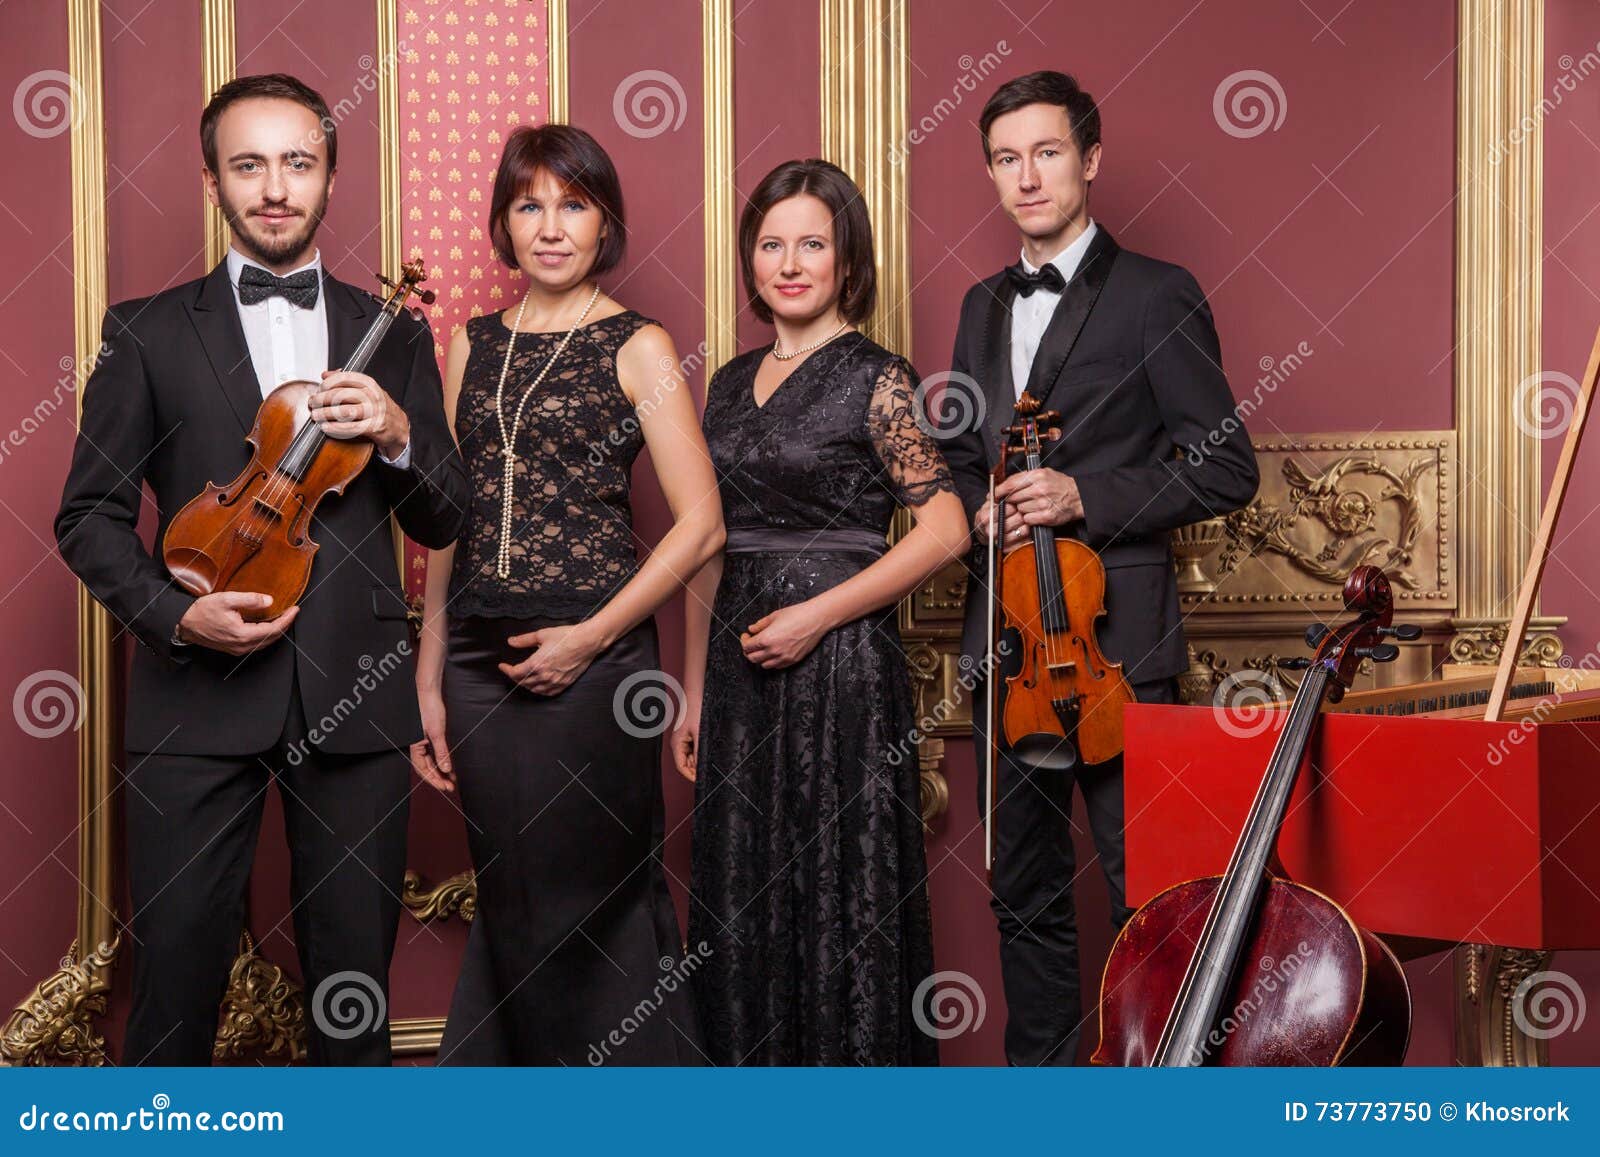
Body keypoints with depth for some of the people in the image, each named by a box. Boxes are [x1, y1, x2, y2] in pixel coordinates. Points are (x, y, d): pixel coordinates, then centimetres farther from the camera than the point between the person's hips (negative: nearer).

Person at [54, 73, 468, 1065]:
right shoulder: (149, 333, 5)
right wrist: (175, 613, -13)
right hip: (198, 694, -1)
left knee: (356, 973, 11)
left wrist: (399, 434, -10)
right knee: (176, 966, 3)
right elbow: (90, 515, 4)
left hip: (356, 695, 2)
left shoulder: (393, 334, 10)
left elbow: (444, 521, 10)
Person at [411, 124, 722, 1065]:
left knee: (593, 904, 3)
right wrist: (430, 680, 9)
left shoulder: (636, 348, -1)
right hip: (481, 665, 4)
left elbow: (701, 523, -7)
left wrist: (591, 636, -13)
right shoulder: (472, 346, 12)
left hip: (590, 662, -4)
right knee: (511, 909, 11)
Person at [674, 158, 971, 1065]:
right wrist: (694, 691, 13)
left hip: (840, 664, -6)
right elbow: (712, 552, 15)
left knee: (844, 891, 1)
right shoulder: (731, 383, 12)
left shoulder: (875, 379, -5)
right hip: (740, 670, 6)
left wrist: (817, 615, -15)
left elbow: (946, 527, -12)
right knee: (741, 896, 11)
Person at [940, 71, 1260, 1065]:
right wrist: (979, 509, 1)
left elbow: (1227, 469, -7)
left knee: (1145, 893, -2)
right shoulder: (984, 308, 16)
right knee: (1028, 896, 14)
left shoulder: (1157, 296, -3)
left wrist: (1085, 496, -17)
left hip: (1117, 644, -6)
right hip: (1006, 646, 6)